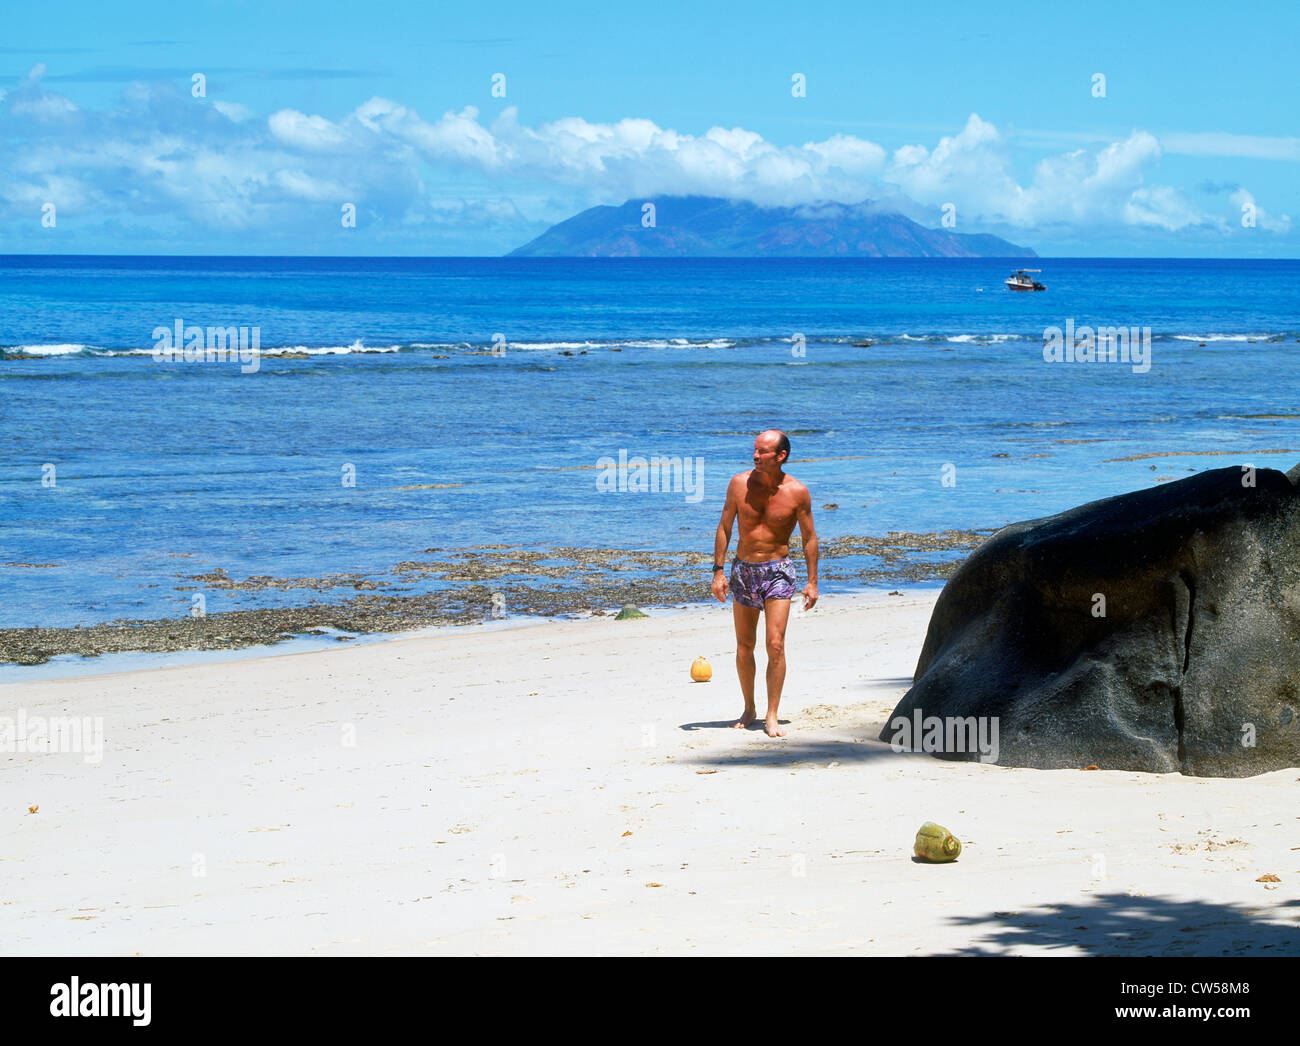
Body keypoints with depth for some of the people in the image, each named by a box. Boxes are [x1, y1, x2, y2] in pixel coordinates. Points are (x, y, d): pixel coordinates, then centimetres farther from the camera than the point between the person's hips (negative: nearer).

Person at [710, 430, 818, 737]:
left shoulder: (797, 492, -8)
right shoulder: (740, 483, -4)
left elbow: (809, 537, 1)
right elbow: (724, 527, 5)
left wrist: (812, 581, -1)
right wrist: (718, 570, 0)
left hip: (778, 571, -3)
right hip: (743, 570, 3)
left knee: (775, 645, -12)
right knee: (744, 646, 9)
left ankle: (772, 716, -8)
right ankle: (749, 709, 26)